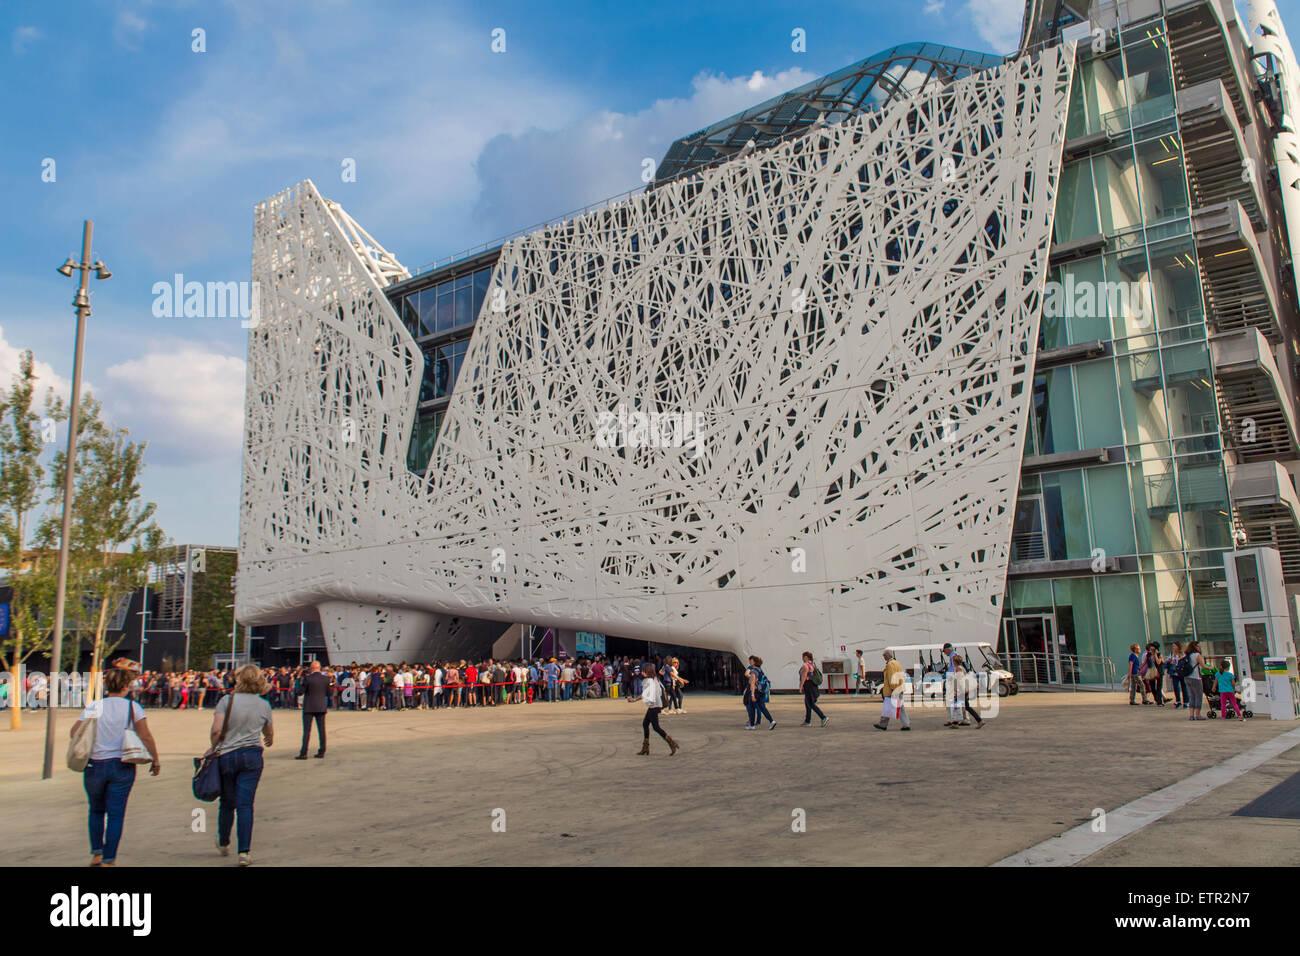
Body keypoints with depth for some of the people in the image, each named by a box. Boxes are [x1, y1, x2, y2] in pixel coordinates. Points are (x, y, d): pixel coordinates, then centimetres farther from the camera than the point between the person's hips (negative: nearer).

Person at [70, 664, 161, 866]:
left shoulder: (94, 707, 0)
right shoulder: (132, 707, -5)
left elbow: (74, 732, -7)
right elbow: (146, 736, -8)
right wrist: (155, 760, 0)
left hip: (94, 766, 2)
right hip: (122, 767, -2)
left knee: (96, 810, 21)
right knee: (116, 814, 4)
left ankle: (96, 853, 23)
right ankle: (108, 860, 3)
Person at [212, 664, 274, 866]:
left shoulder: (228, 700, -5)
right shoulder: (264, 704, 4)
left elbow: (216, 730, -14)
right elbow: (269, 734, 18)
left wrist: (214, 747, 6)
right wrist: (269, 740, 42)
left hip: (226, 756, 0)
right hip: (252, 756, 0)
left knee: (227, 803, 16)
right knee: (245, 804, 0)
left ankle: (223, 844, 36)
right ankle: (244, 852, -7)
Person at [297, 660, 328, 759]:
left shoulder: (308, 678, -12)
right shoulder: (326, 679, 0)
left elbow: (301, 692, -9)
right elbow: (328, 693, 6)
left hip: (309, 708, -3)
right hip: (321, 708, 4)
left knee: (306, 730, 0)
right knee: (321, 730, 9)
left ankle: (303, 753, -1)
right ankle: (322, 752, 12)